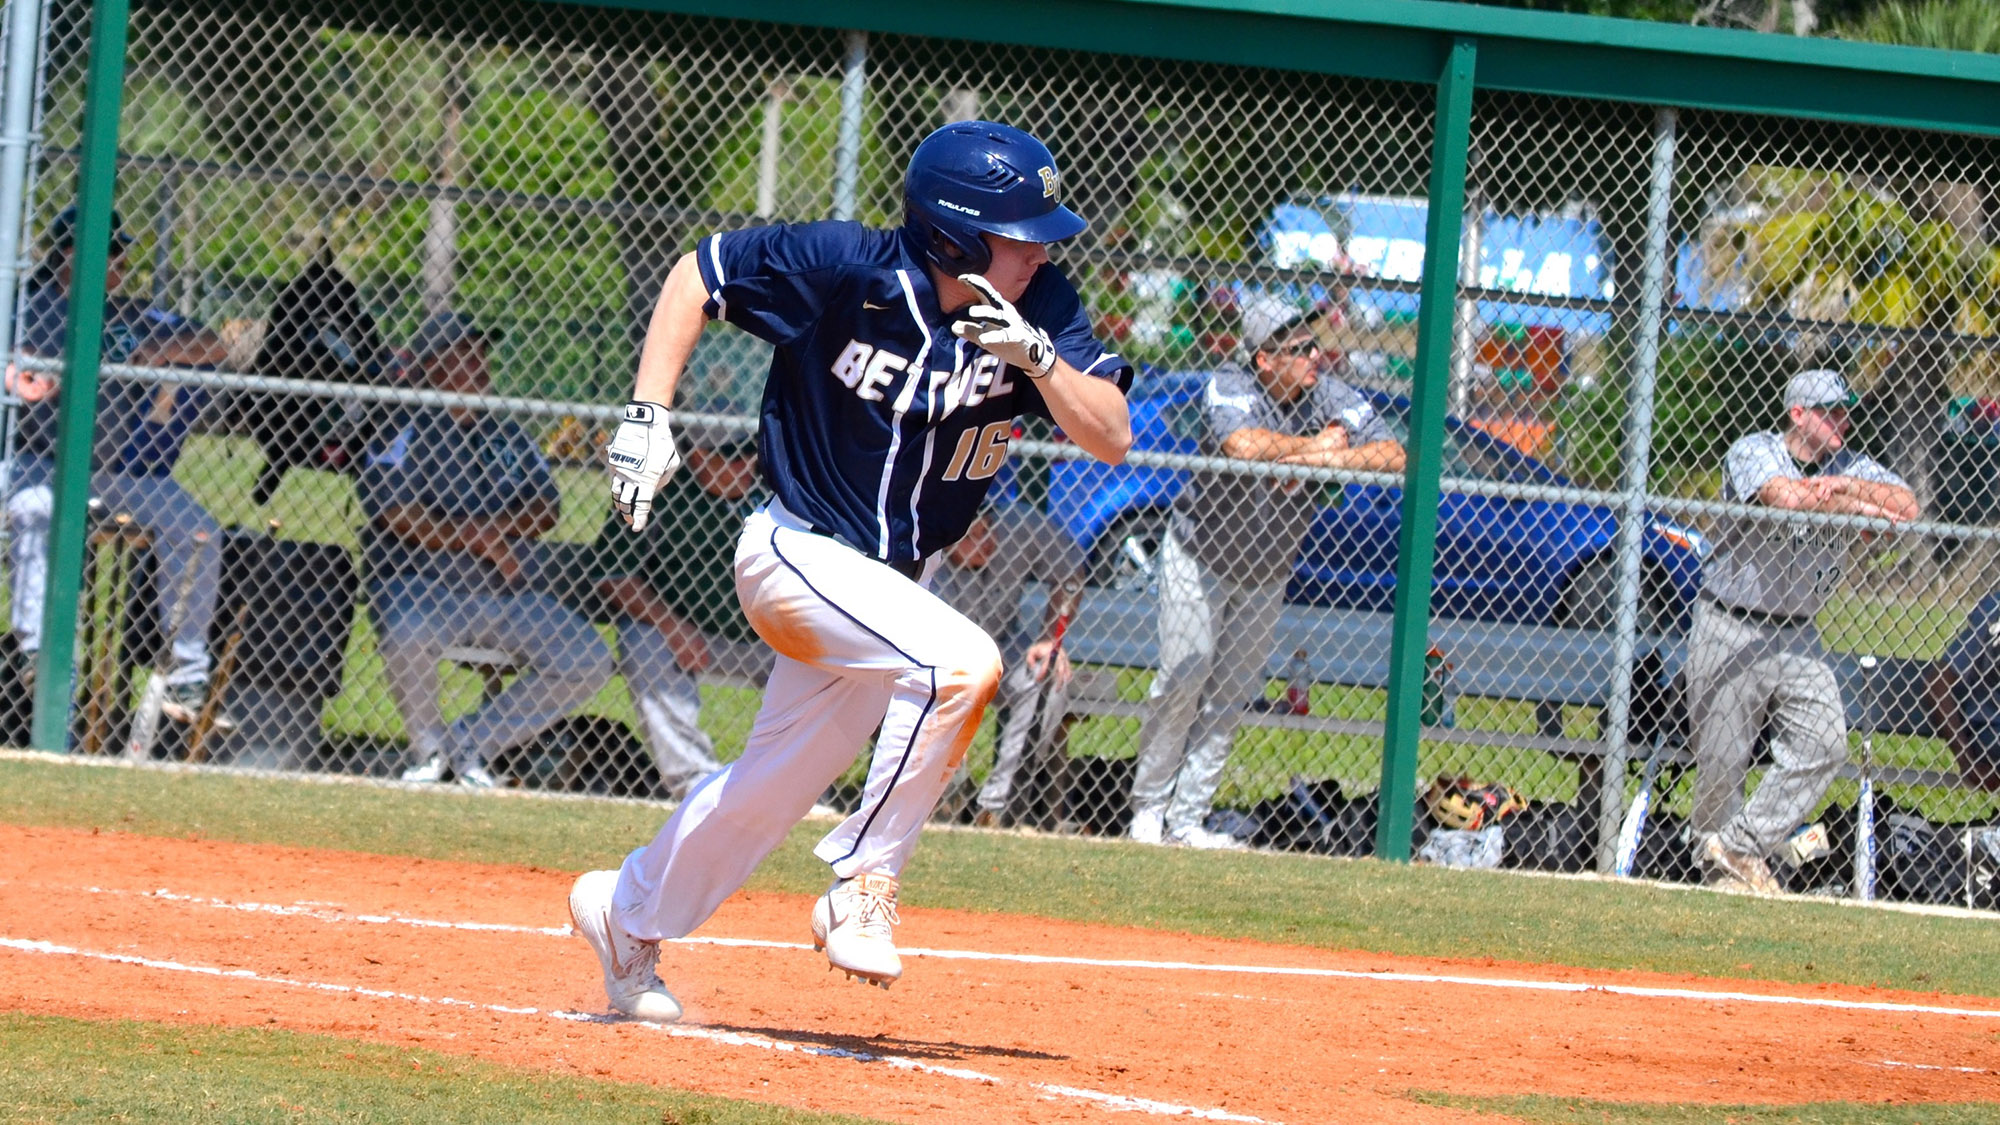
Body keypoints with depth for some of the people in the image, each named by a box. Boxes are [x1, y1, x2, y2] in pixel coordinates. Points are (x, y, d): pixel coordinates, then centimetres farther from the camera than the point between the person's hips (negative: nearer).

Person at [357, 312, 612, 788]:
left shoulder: (510, 436, 16)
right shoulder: (406, 432, 1)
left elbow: (546, 510, 8)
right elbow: (400, 518, -12)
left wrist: (496, 529, -12)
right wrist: (480, 540, -17)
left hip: (506, 591, 5)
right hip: (420, 586, -5)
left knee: (588, 662, -11)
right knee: (407, 637, -39)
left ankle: (470, 744, 4)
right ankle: (429, 751, -7)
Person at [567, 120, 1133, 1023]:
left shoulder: (1040, 307, -8)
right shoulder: (845, 270, -19)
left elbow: (1109, 438, -15)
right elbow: (699, 272, -7)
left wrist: (1035, 354, -31)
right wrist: (647, 414, -15)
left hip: (895, 579, 6)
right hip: (798, 556, -6)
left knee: (768, 791, 17)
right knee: (961, 663, -30)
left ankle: (627, 916, 40)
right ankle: (863, 884, -17)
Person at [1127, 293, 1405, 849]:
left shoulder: (1332, 397, -13)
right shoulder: (1231, 387, -23)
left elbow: (1393, 456, -24)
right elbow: (1243, 444, -44)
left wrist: (1323, 460, -38)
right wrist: (1317, 445, -29)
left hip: (1268, 570, 4)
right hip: (1199, 553, -4)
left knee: (1232, 696, 5)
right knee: (1184, 679, -8)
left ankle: (1186, 819, 10)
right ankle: (1148, 807, 5)